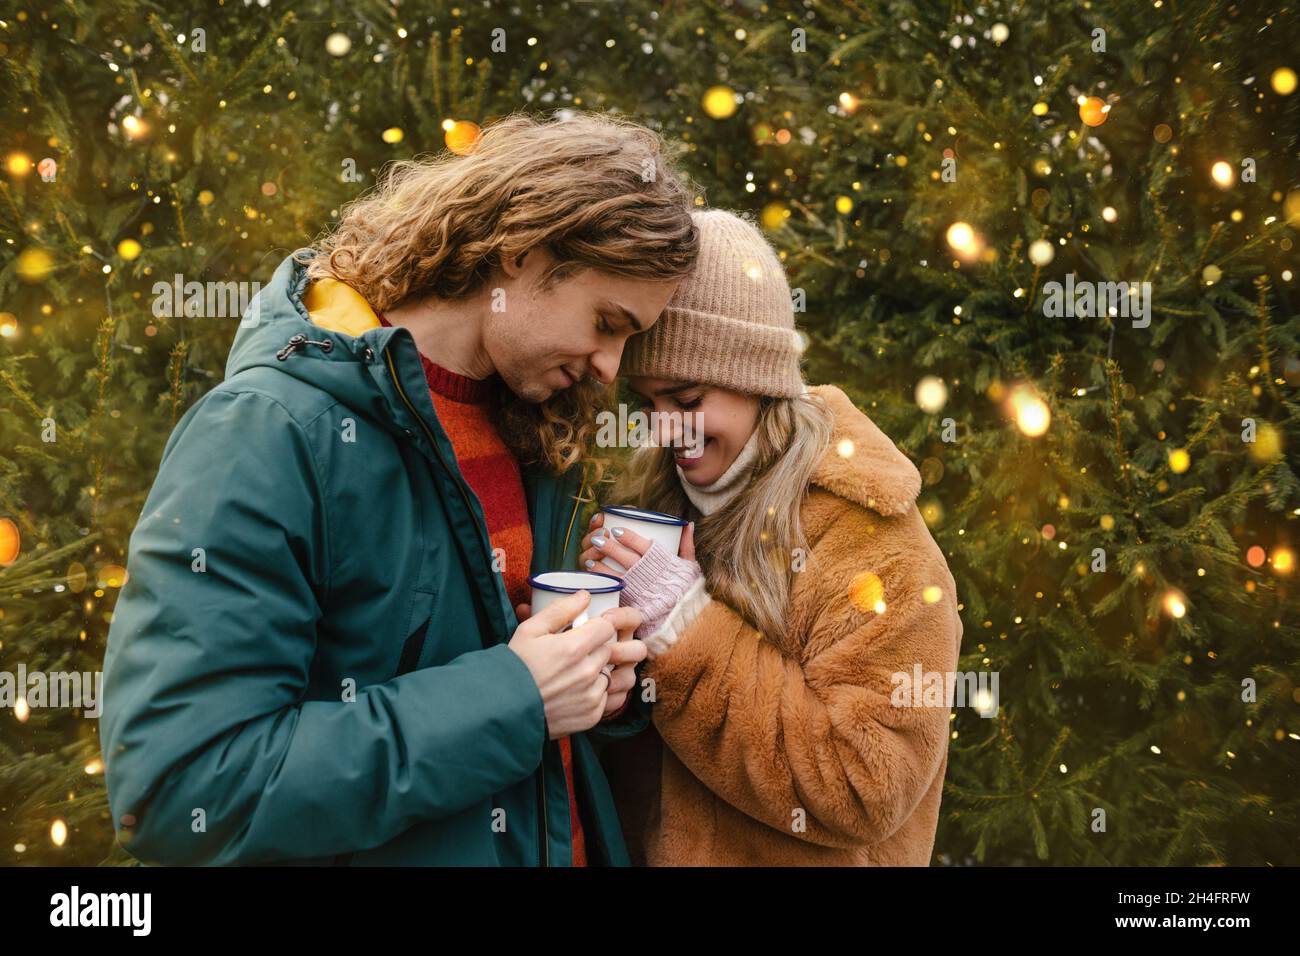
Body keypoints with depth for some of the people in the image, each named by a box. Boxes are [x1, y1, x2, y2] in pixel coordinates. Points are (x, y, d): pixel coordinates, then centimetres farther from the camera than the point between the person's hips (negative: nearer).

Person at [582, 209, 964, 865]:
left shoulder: (867, 538, -20)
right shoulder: (653, 493, -3)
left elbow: (867, 785, -25)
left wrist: (686, 629, -26)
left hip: (797, 855, -5)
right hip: (640, 847, 6)